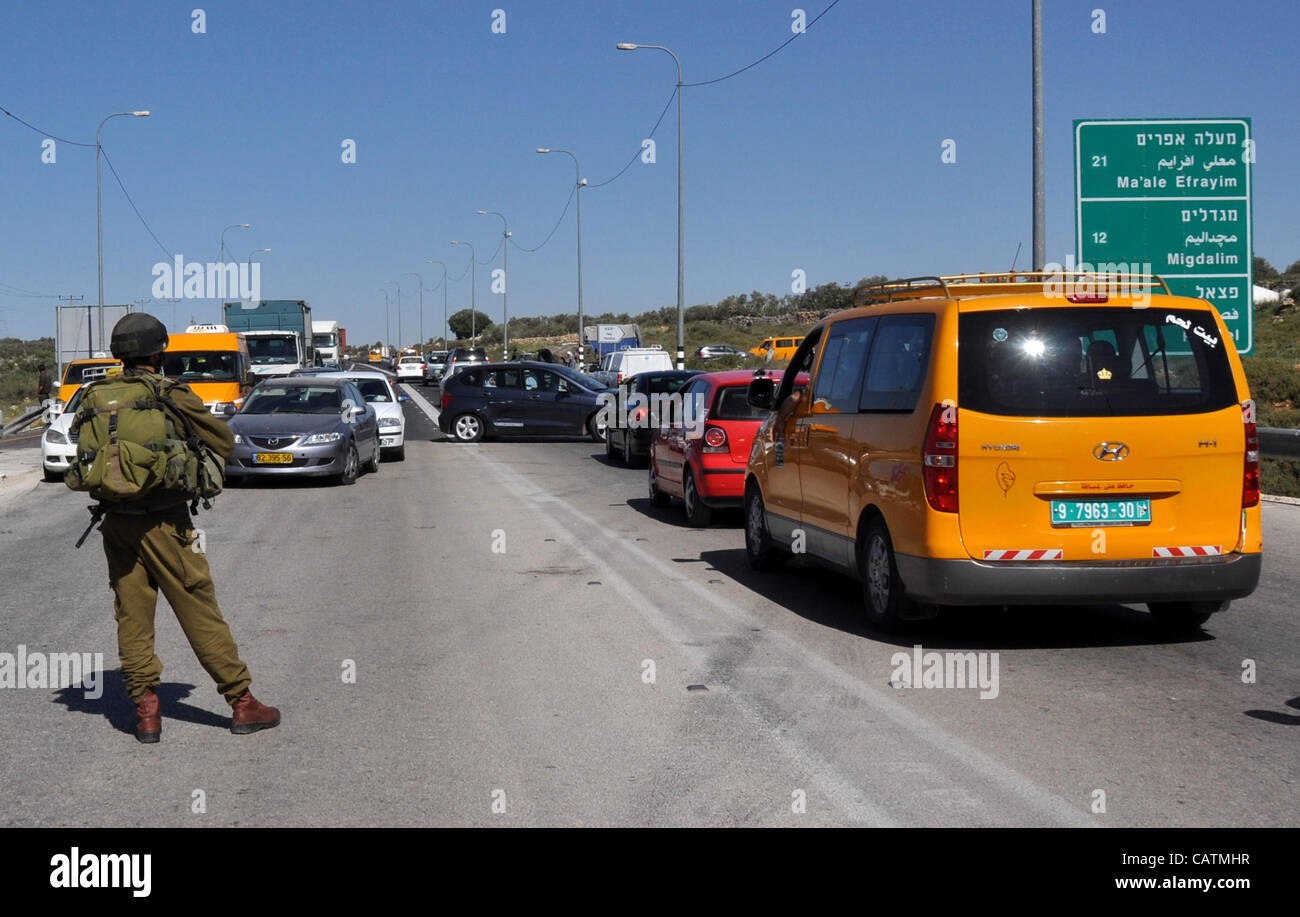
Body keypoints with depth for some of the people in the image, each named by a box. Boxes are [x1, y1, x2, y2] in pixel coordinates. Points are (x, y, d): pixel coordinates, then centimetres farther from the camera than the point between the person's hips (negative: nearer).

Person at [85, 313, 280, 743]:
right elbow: (223, 443, -3)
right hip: (164, 522, -4)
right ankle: (242, 704, 7)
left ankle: (145, 712, 10)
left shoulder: (95, 397, 3)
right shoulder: (172, 395, -9)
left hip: (116, 522, 4)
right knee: (201, 614, 1)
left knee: (132, 617, 10)